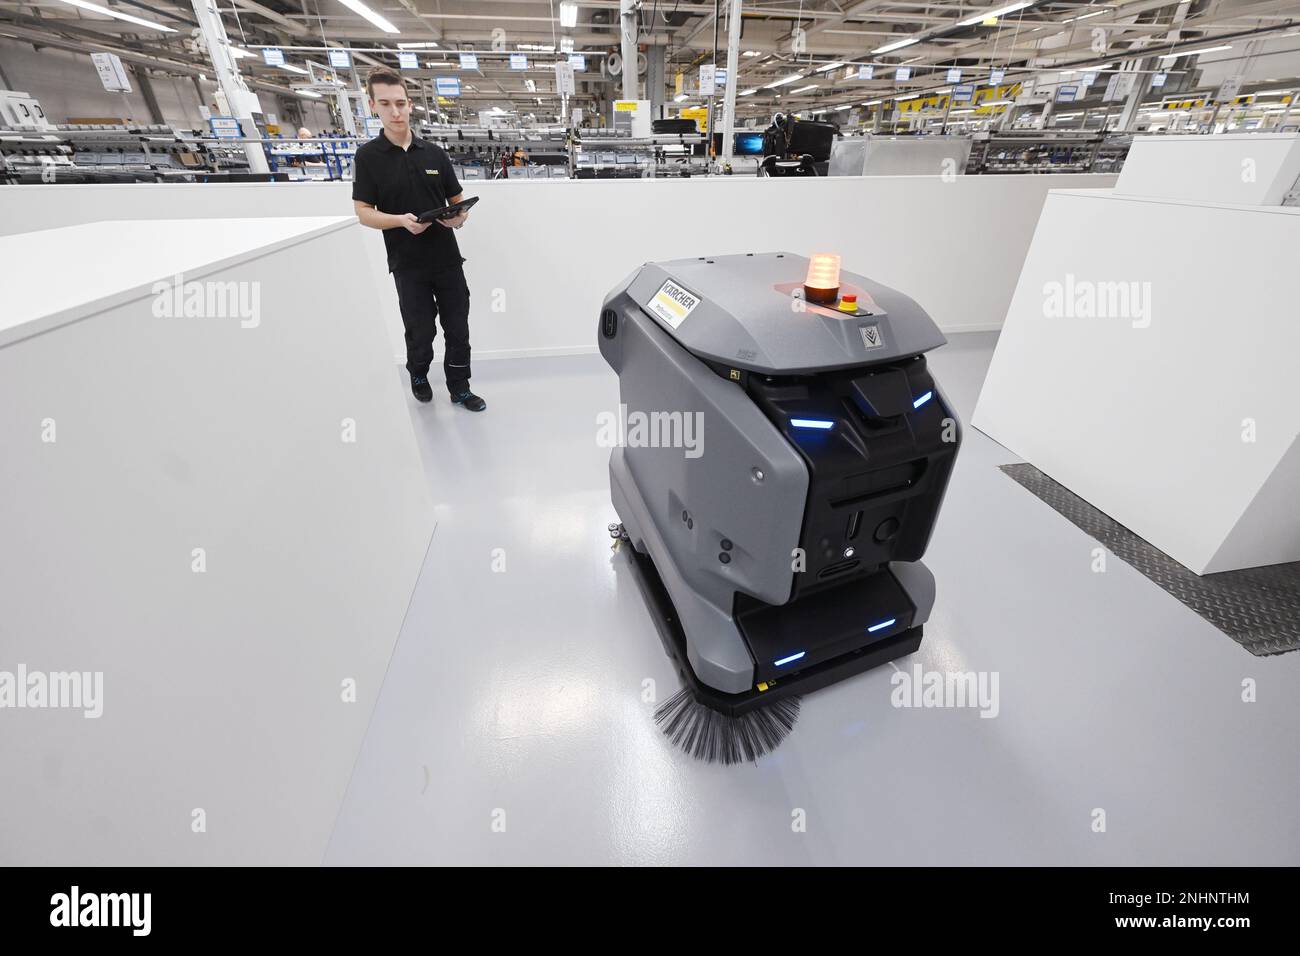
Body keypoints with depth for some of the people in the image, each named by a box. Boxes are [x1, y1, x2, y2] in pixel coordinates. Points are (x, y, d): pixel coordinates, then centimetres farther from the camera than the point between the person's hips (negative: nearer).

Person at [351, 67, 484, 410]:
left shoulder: (434, 153, 7)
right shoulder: (367, 156, 0)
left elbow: (458, 199, 13)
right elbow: (363, 212, -3)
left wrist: (460, 217, -11)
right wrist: (401, 220, -22)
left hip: (447, 258, 3)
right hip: (408, 263, -2)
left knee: (458, 328, 4)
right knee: (421, 331, 5)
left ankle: (459, 389, 18)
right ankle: (418, 375, 33)